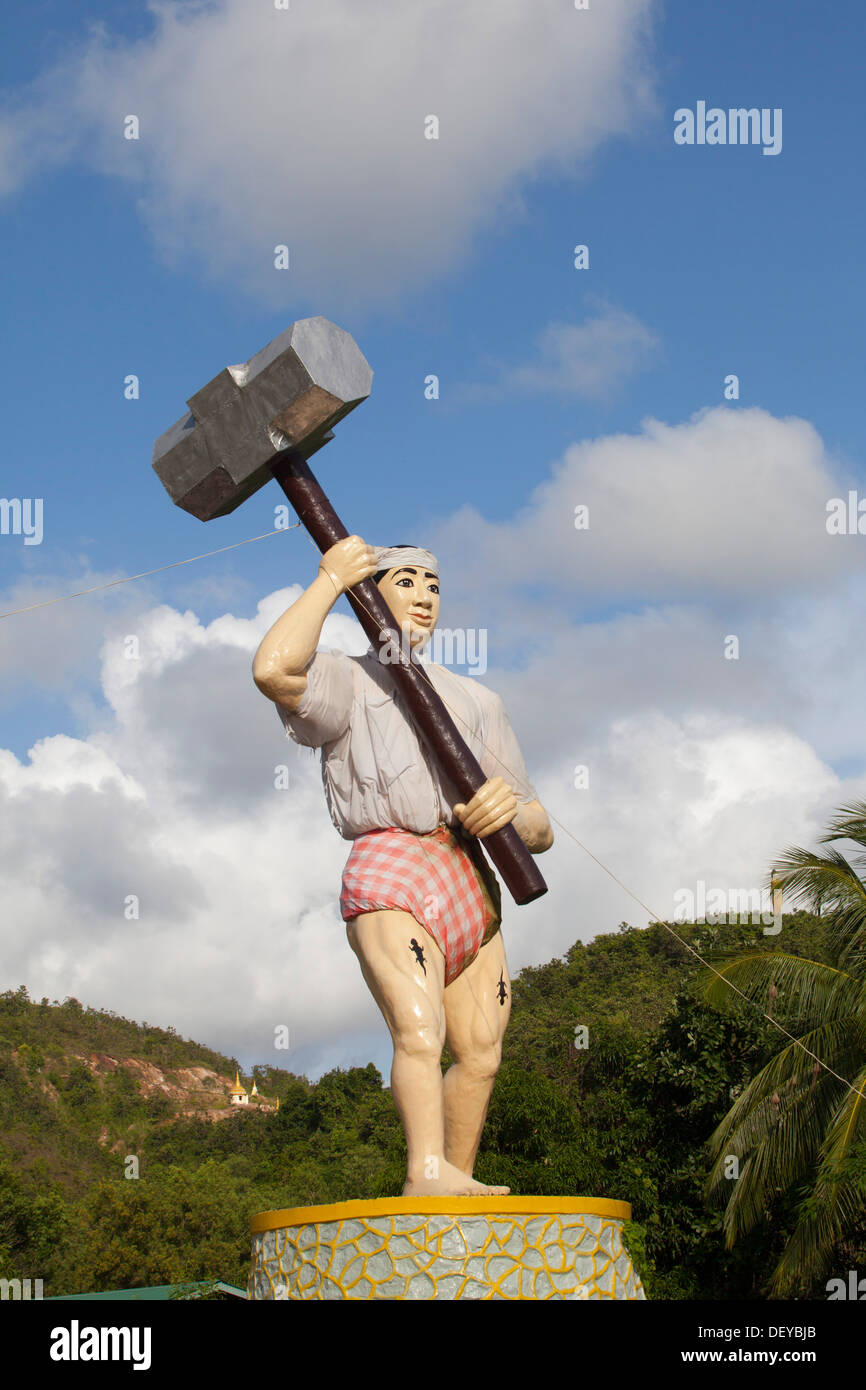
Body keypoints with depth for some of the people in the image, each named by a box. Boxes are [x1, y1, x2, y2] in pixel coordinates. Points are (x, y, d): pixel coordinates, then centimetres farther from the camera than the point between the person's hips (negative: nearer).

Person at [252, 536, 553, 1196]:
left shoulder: (476, 700, 28)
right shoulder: (349, 681, 14)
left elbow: (541, 832, 21)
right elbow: (273, 669, -14)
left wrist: (512, 810, -5)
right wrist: (330, 580, -2)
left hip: (470, 882, 6)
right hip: (391, 871, -6)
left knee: (480, 1052, 0)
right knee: (419, 1030, -26)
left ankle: (455, 1180, 14)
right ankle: (428, 1170, -42)